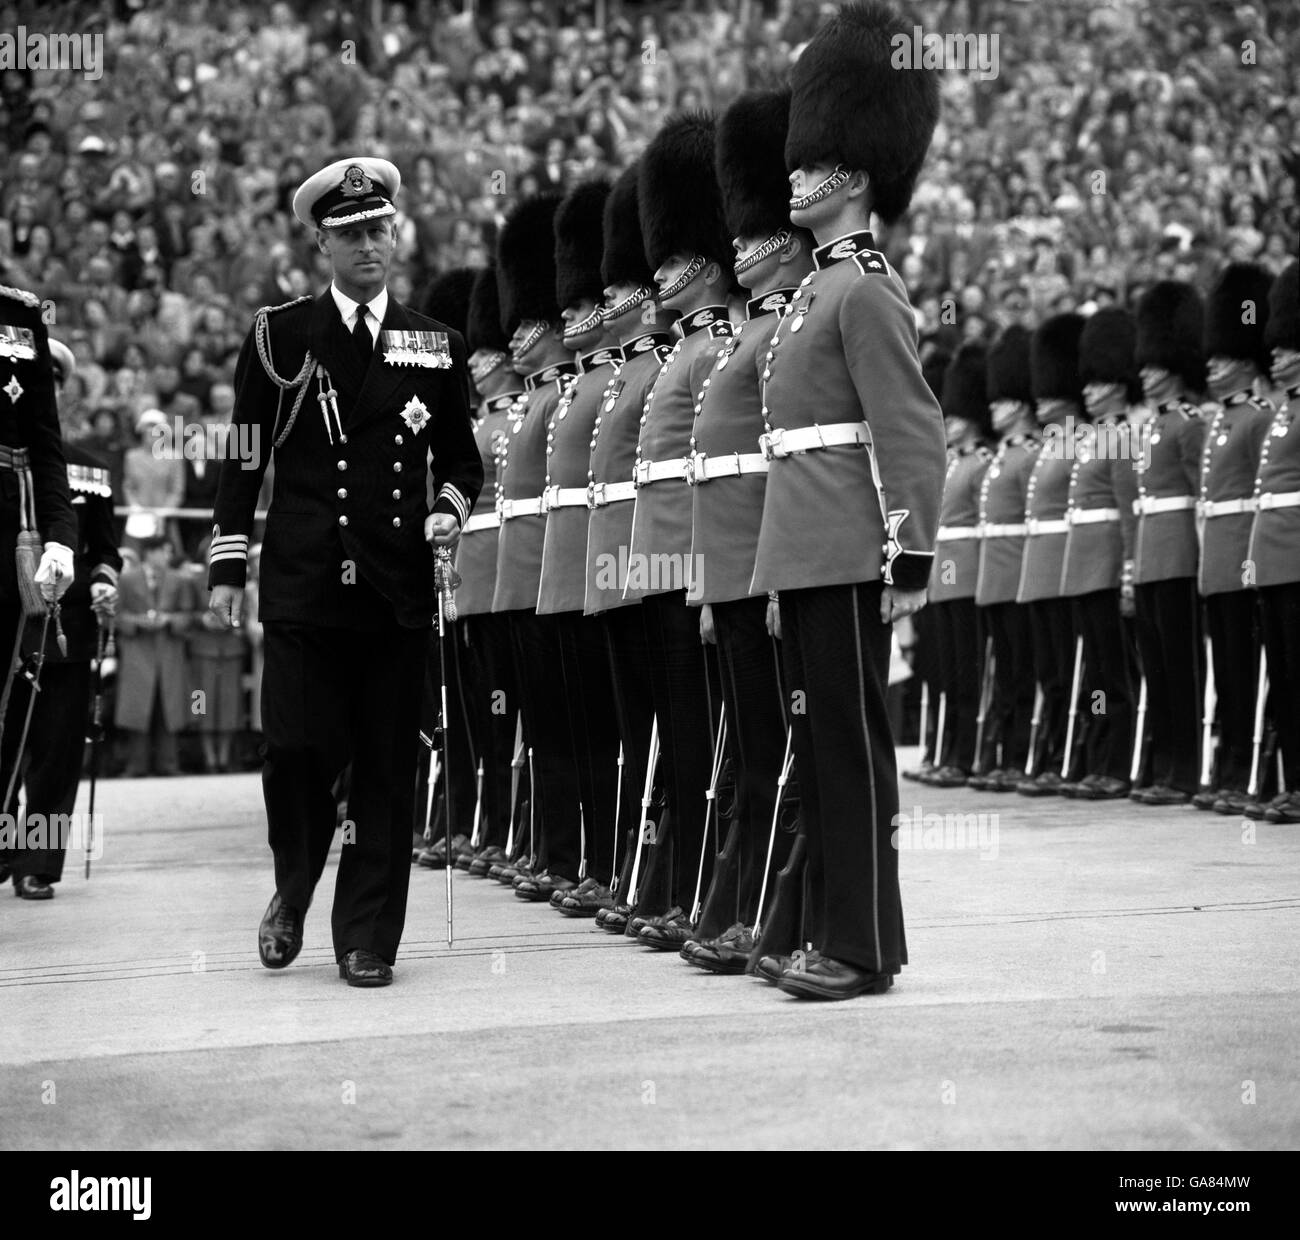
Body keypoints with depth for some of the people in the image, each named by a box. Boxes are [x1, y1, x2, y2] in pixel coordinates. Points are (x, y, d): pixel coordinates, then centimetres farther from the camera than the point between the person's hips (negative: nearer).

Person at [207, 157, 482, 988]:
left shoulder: (436, 346, 10)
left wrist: (450, 507, -2)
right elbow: (243, 458, 6)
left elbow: (461, 458, 19)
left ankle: (369, 940, 9)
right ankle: (293, 893, 23)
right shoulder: (279, 337, 5)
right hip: (303, 585, -1)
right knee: (298, 751, -5)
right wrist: (228, 565, 1)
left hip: (399, 589, 2)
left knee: (388, 766, 1)